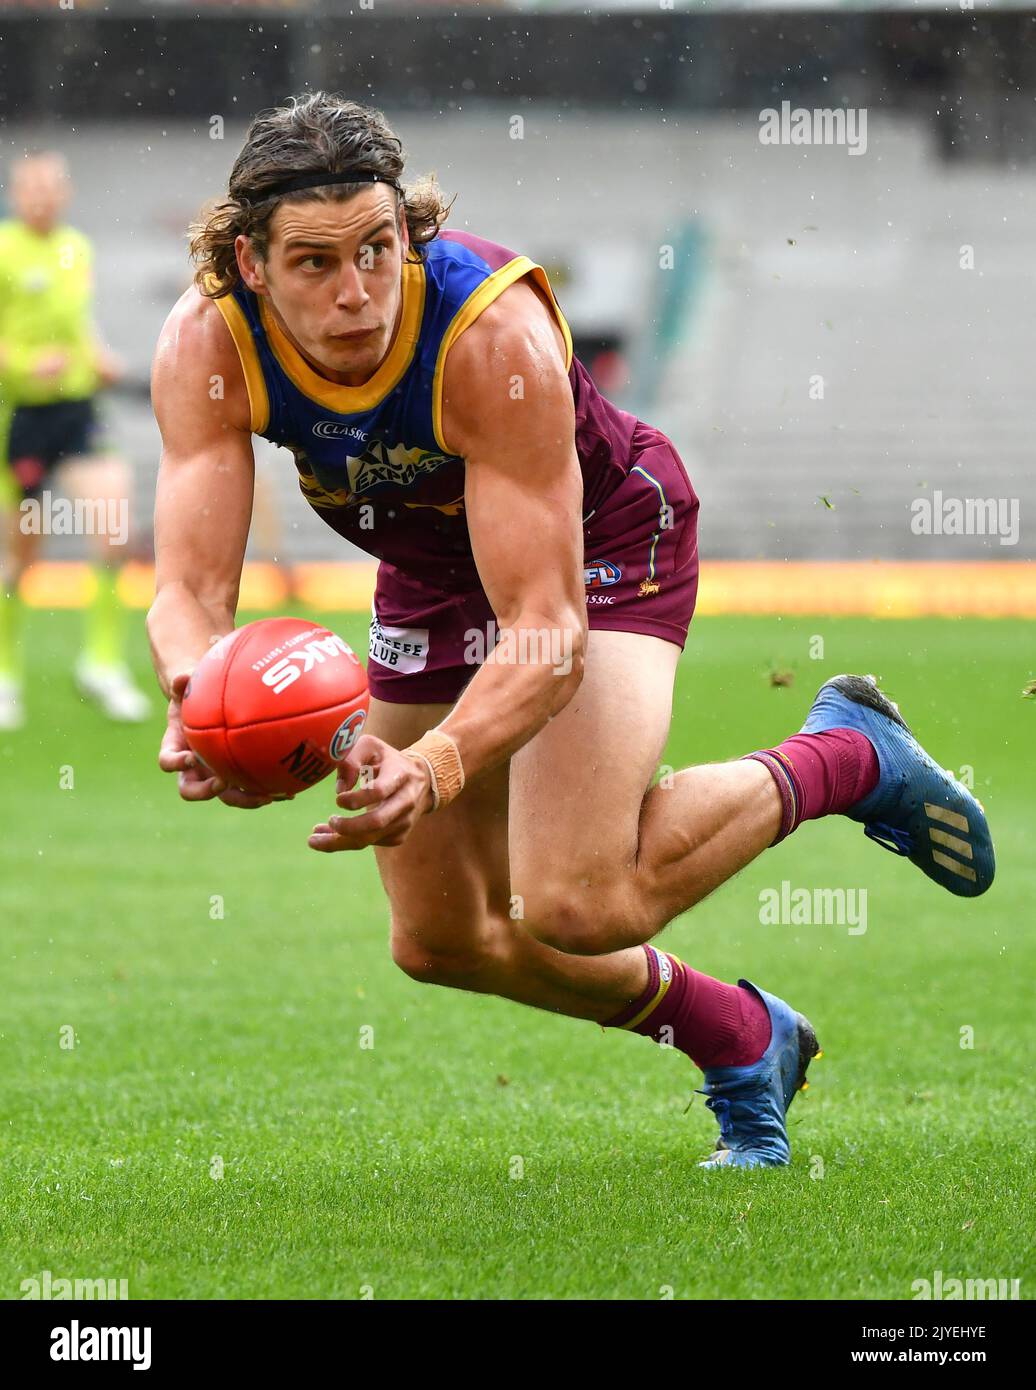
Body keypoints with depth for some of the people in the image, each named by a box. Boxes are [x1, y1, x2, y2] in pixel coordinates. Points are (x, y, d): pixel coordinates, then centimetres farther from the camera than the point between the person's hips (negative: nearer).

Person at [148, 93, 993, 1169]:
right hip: (431, 570, 5)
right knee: (439, 940, 12)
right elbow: (190, 588, -33)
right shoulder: (206, 345, -28)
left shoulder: (497, 336, -39)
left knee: (573, 906, -26)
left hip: (601, 542, -5)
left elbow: (547, 630, -41)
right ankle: (743, 1044, 35)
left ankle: (846, 755, 1)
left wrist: (436, 767, -59)